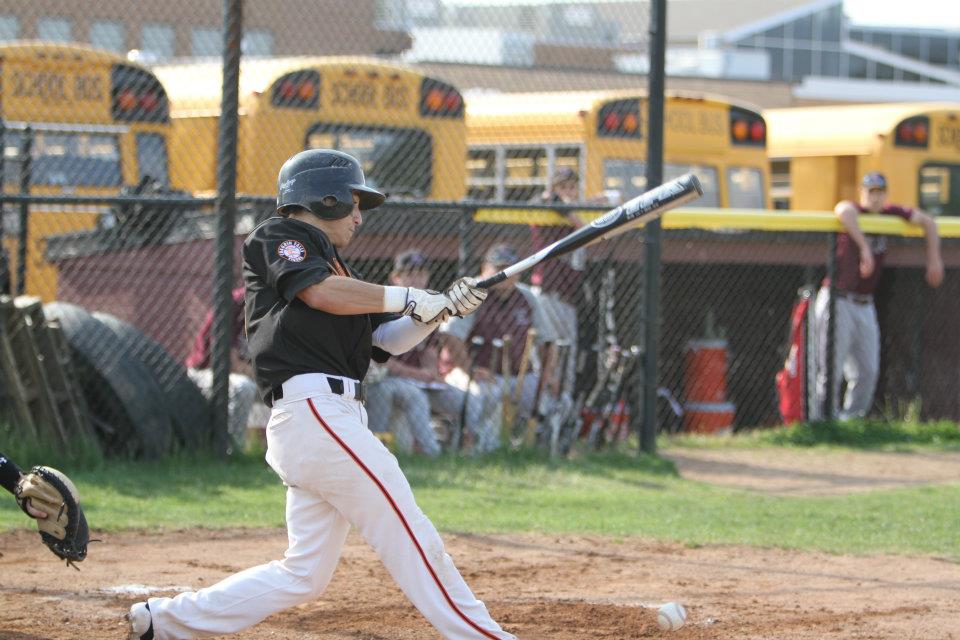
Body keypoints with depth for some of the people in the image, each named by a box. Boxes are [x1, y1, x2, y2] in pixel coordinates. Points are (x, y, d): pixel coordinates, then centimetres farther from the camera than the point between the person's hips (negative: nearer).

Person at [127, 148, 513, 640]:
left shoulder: (331, 262, 29)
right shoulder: (277, 236, 4)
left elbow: (385, 340, 21)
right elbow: (322, 292, -15)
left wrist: (441, 309, 6)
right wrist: (411, 299, -9)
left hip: (323, 419, 10)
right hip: (314, 409, -10)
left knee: (304, 574, 9)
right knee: (410, 535, -10)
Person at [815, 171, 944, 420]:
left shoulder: (890, 214, 8)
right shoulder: (855, 211, -10)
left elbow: (927, 222, 17)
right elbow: (844, 210, -35)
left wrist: (934, 259, 10)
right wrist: (864, 248, -39)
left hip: (865, 306, 6)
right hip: (838, 303, -6)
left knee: (868, 371, 5)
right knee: (831, 369, -7)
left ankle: (852, 418, 13)